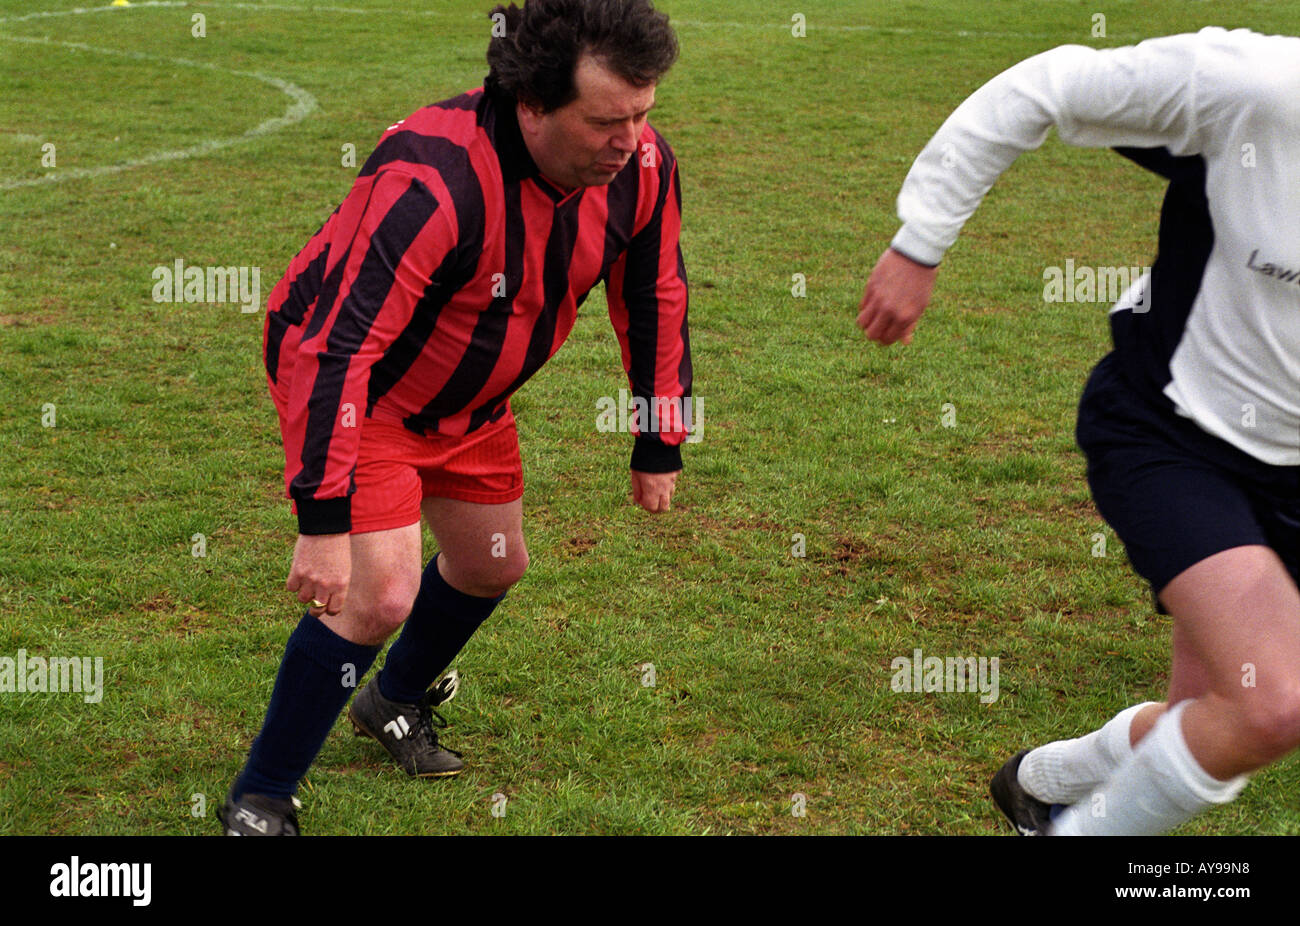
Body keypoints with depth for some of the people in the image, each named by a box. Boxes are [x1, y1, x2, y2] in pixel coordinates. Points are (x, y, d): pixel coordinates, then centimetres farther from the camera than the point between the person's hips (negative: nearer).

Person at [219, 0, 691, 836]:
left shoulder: (642, 166, -17)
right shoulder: (434, 180, -39)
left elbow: (655, 299, 1)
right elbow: (337, 345, -40)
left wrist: (660, 447, 6)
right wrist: (322, 522, -43)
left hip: (472, 400, 8)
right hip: (358, 388, -7)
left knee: (493, 567, 20)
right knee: (380, 595, -19)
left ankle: (396, 704, 51)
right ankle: (259, 803, 1)